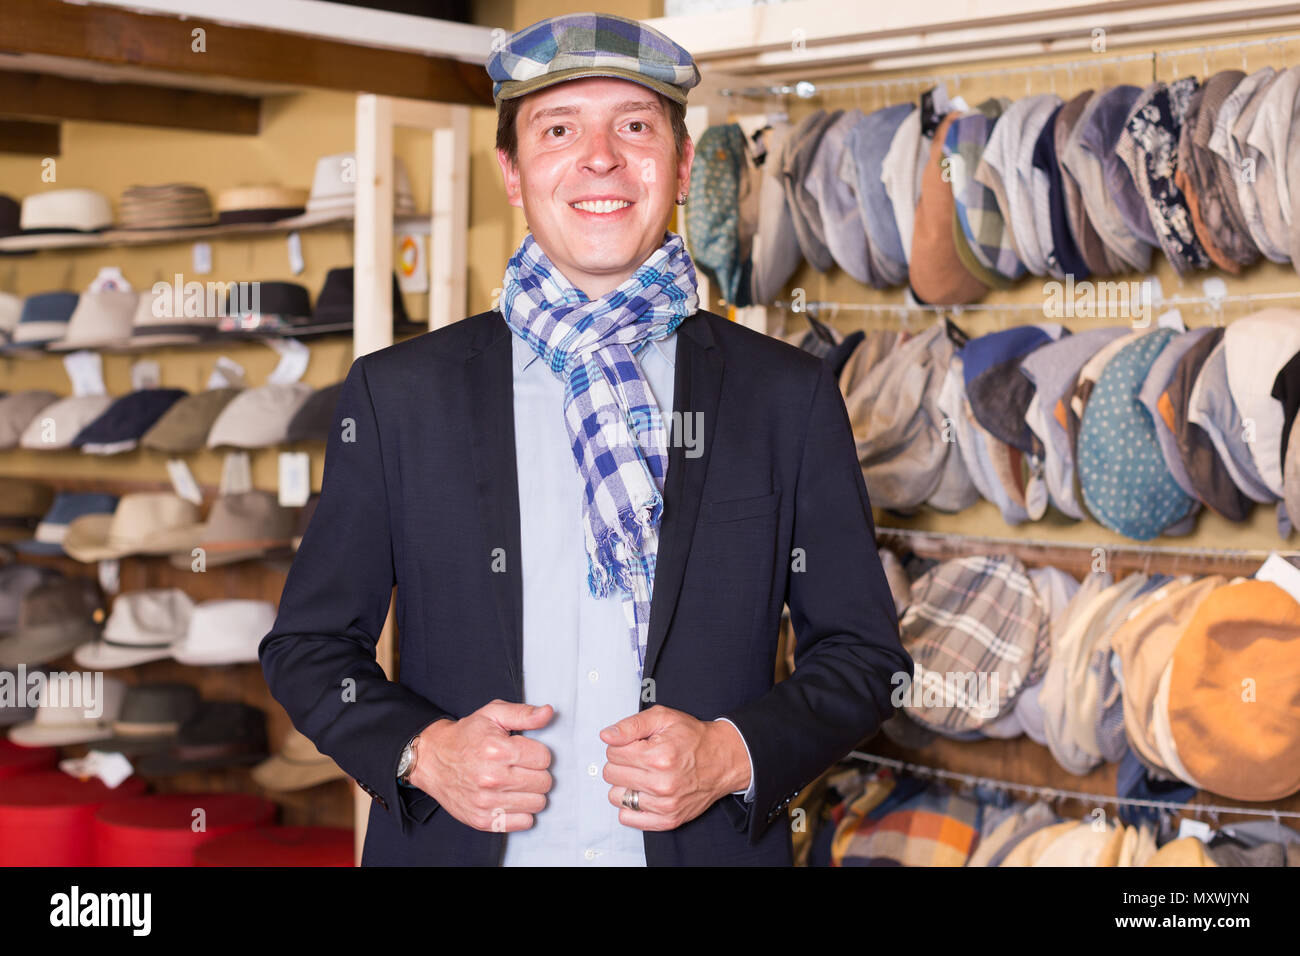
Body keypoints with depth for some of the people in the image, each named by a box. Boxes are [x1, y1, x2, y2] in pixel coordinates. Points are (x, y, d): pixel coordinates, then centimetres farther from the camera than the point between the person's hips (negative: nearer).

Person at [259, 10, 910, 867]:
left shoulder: (789, 398, -1)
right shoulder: (400, 394, -1)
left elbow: (862, 652, 2)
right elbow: (308, 644, 4)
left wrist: (735, 755, -14)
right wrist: (420, 750, -14)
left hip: (703, 842, 0)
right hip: (459, 838, 0)